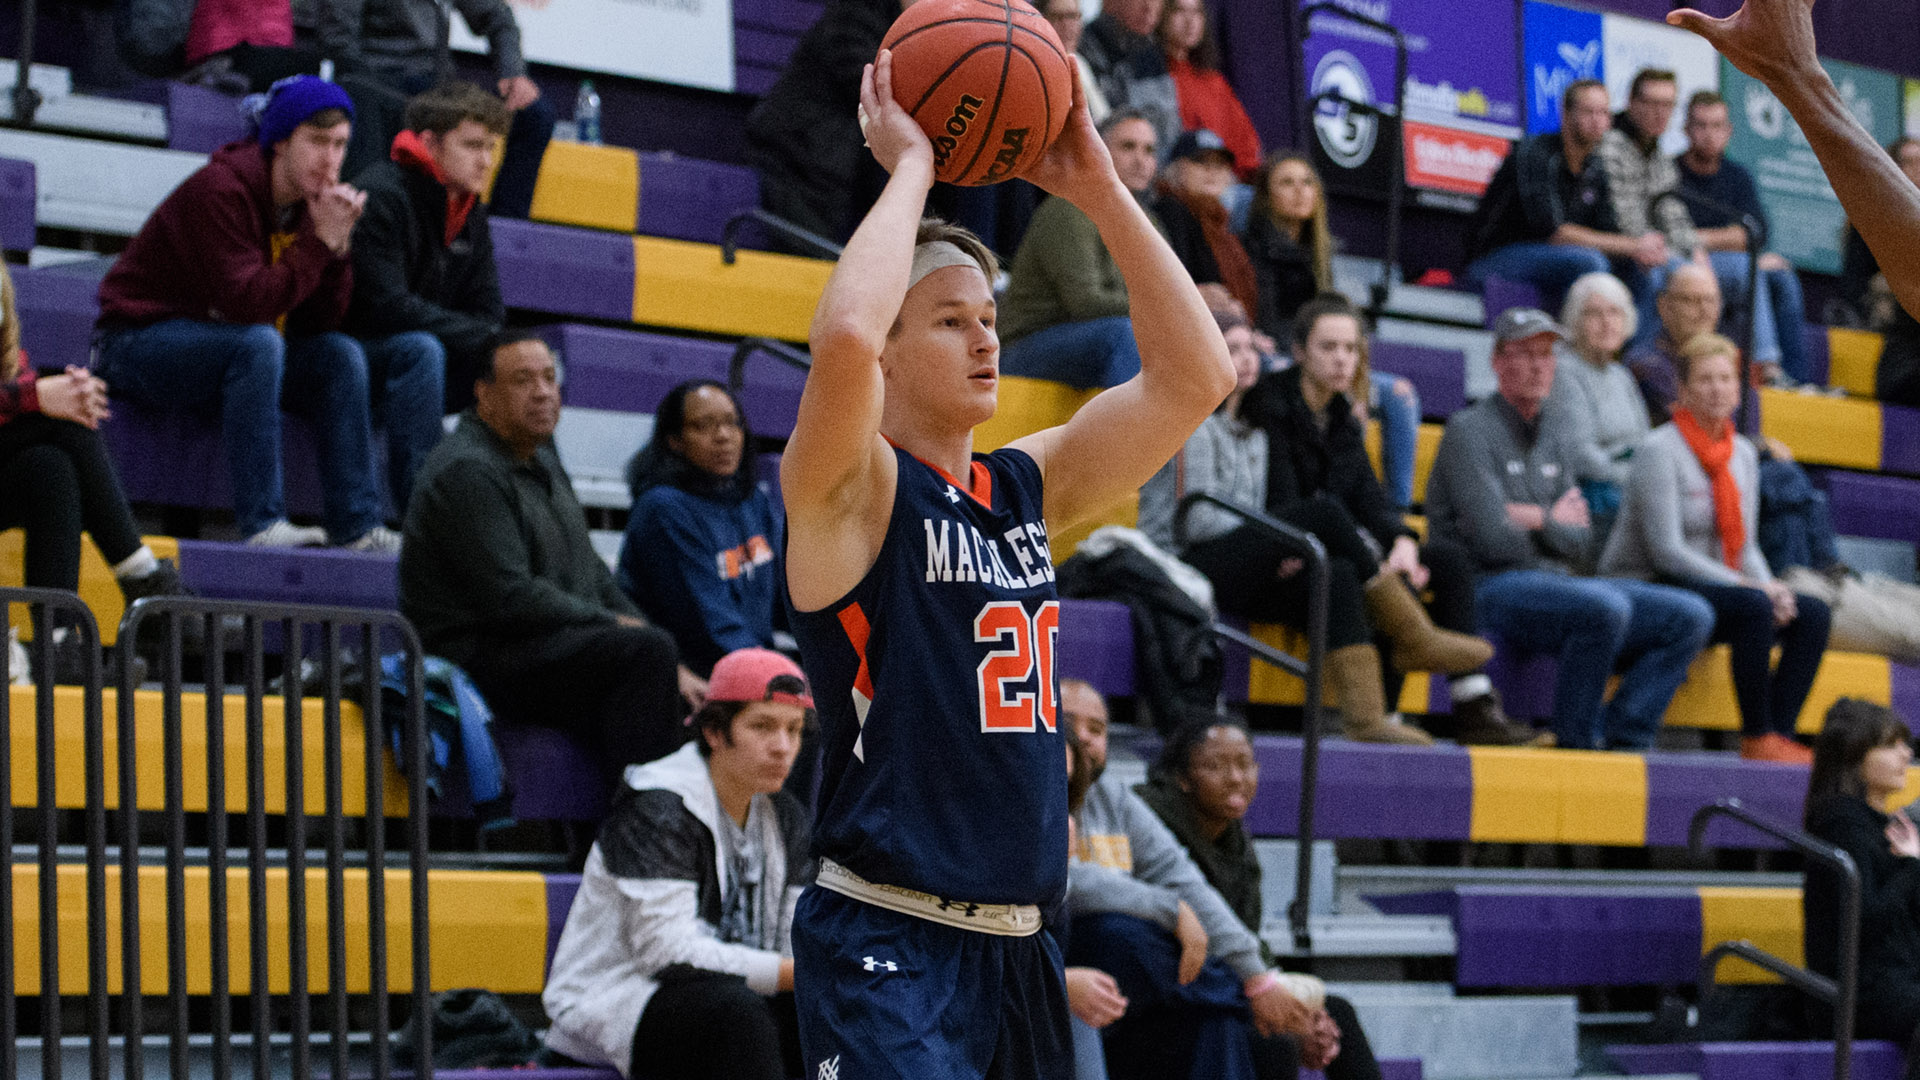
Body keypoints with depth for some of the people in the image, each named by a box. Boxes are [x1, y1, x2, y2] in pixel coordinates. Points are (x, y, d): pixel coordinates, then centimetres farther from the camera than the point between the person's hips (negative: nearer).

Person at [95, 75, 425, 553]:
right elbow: (248, 302, -32)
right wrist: (320, 241, -27)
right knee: (260, 343, -34)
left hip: (237, 343, 8)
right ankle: (262, 522, -33)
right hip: (141, 340, -8)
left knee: (342, 356, -11)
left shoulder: (312, 198, 2)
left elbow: (320, 323, -2)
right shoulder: (220, 190, -22)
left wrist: (339, 244, -16)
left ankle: (357, 526, -12)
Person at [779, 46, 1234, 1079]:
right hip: (886, 947, -7)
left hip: (1015, 950, 7)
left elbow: (1196, 374, 10)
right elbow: (843, 337, -27)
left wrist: (1097, 188, 5)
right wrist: (909, 167, -13)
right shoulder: (846, 490, -6)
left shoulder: (1027, 486, 14)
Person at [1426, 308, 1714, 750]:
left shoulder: (1556, 433, 19)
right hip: (1491, 587, -8)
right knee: (1605, 607, -35)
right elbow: (1493, 540, -14)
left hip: (1554, 583, 8)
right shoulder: (1470, 430, -3)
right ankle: (1576, 743, -19)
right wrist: (1556, 523, 3)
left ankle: (1621, 737, -15)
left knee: (1690, 616, -7)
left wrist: (1539, 520, -7)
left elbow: (1580, 547, 12)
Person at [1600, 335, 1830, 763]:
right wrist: (1754, 588, -21)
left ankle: (1779, 734, -15)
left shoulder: (1743, 453, 12)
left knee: (1813, 615, -9)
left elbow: (1745, 546, 14)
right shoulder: (1660, 450, -13)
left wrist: (1771, 587, -9)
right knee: (1755, 608, -32)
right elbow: (1666, 550, -19)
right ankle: (1757, 738, -26)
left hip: (1710, 585, 8)